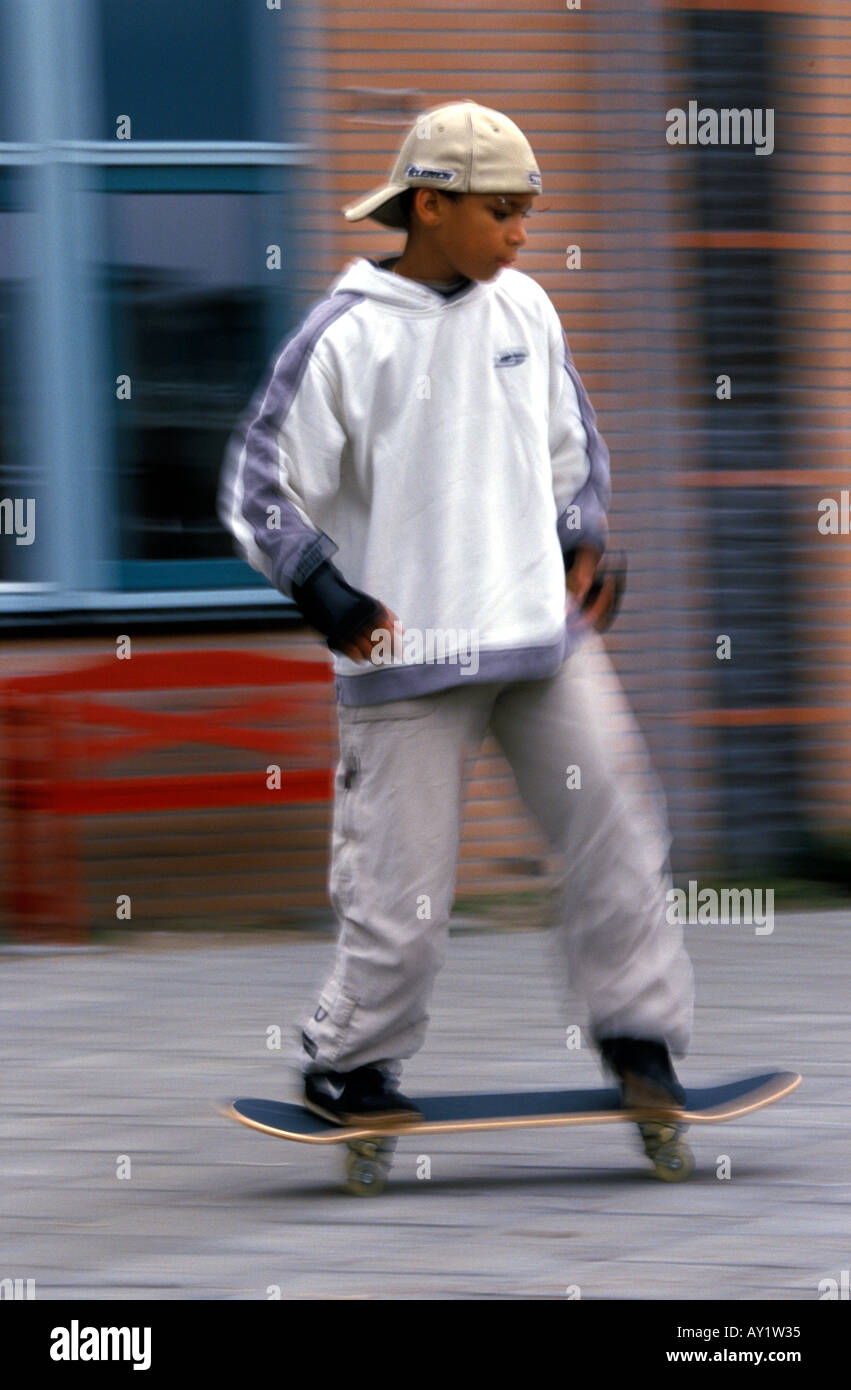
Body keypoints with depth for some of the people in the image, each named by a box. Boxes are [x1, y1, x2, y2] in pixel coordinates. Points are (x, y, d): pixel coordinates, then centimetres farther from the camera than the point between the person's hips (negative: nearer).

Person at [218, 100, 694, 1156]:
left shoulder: (524, 308, 5)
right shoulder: (346, 338, -12)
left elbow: (570, 436, 22)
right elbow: (260, 488, -6)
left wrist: (584, 543, 9)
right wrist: (329, 599, -13)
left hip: (542, 631, 5)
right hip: (410, 655, -5)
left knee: (616, 830, 0)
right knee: (403, 889, -1)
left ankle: (637, 1033, 14)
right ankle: (345, 1065, 18)